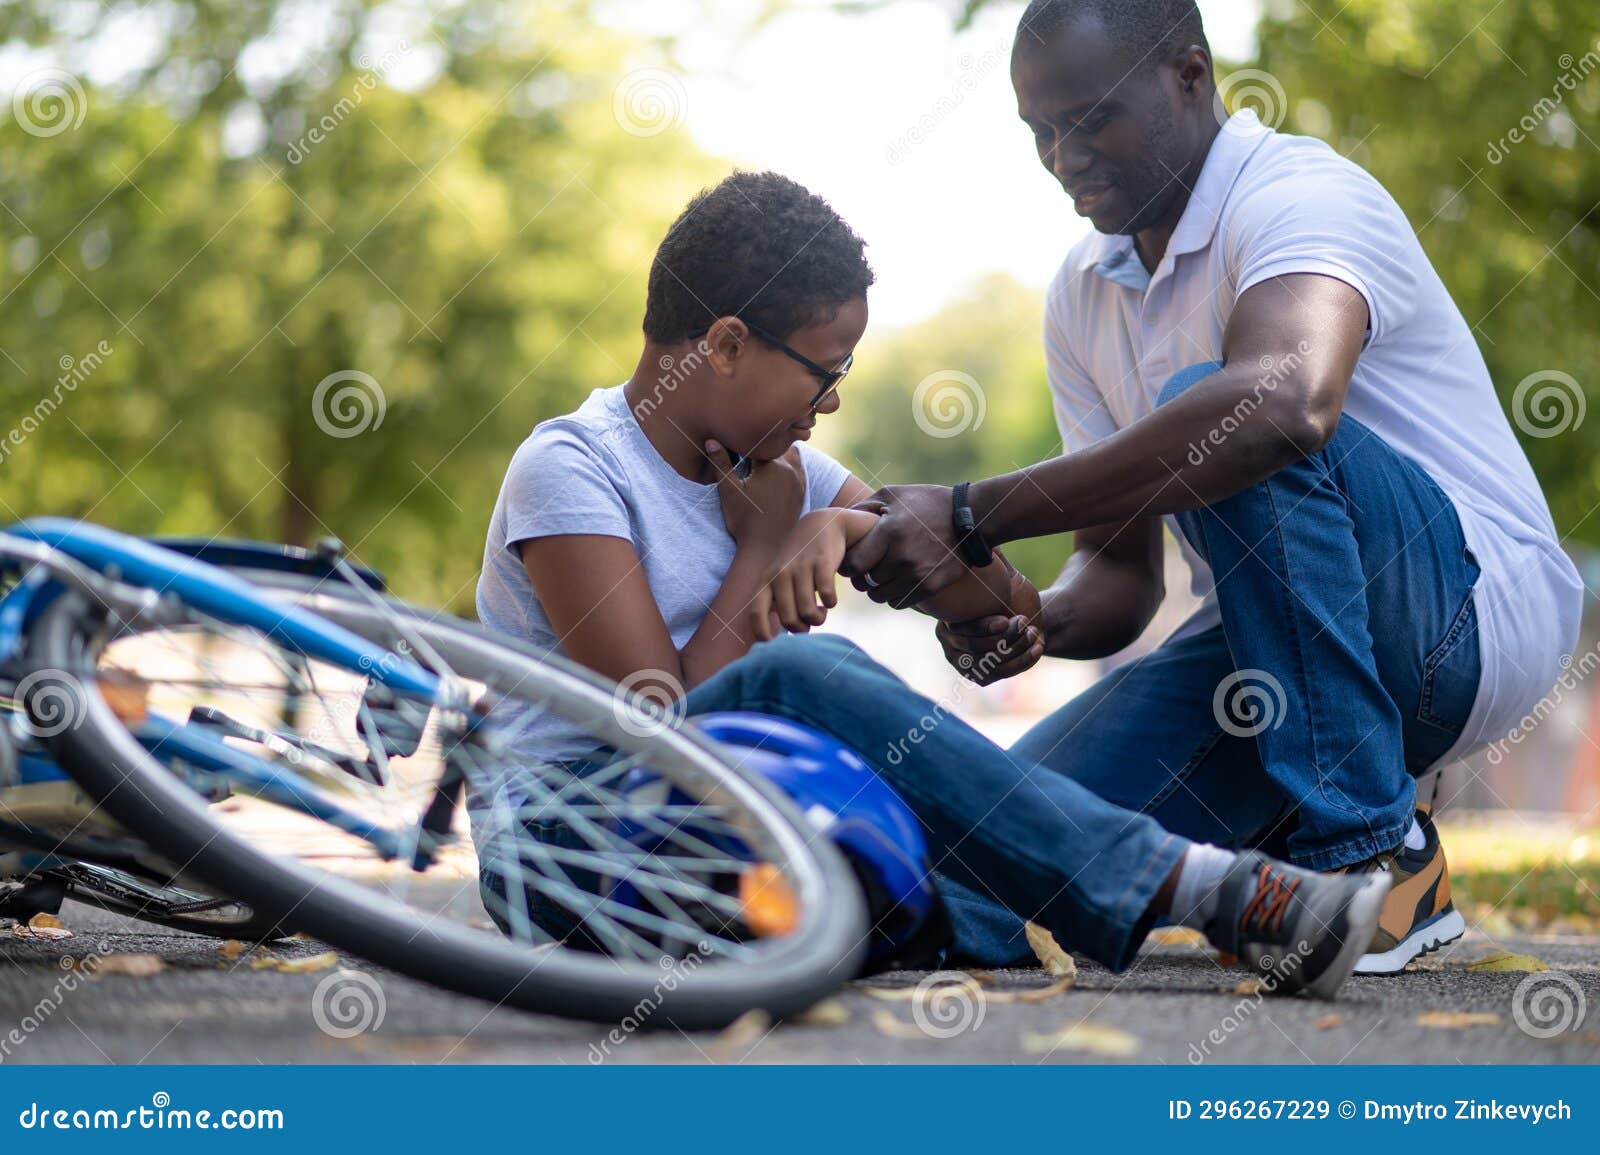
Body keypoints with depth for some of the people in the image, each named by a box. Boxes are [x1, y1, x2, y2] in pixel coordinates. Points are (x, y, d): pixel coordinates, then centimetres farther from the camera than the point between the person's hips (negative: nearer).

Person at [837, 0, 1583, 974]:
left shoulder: (1299, 193, -17)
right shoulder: (1083, 297, 9)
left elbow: (1287, 399, -40)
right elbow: (1122, 571, 9)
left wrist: (973, 520, -38)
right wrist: (1031, 621, -17)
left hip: (1476, 610, -7)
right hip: (1276, 640, 7)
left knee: (1230, 423, -33)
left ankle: (1372, 853, -23)